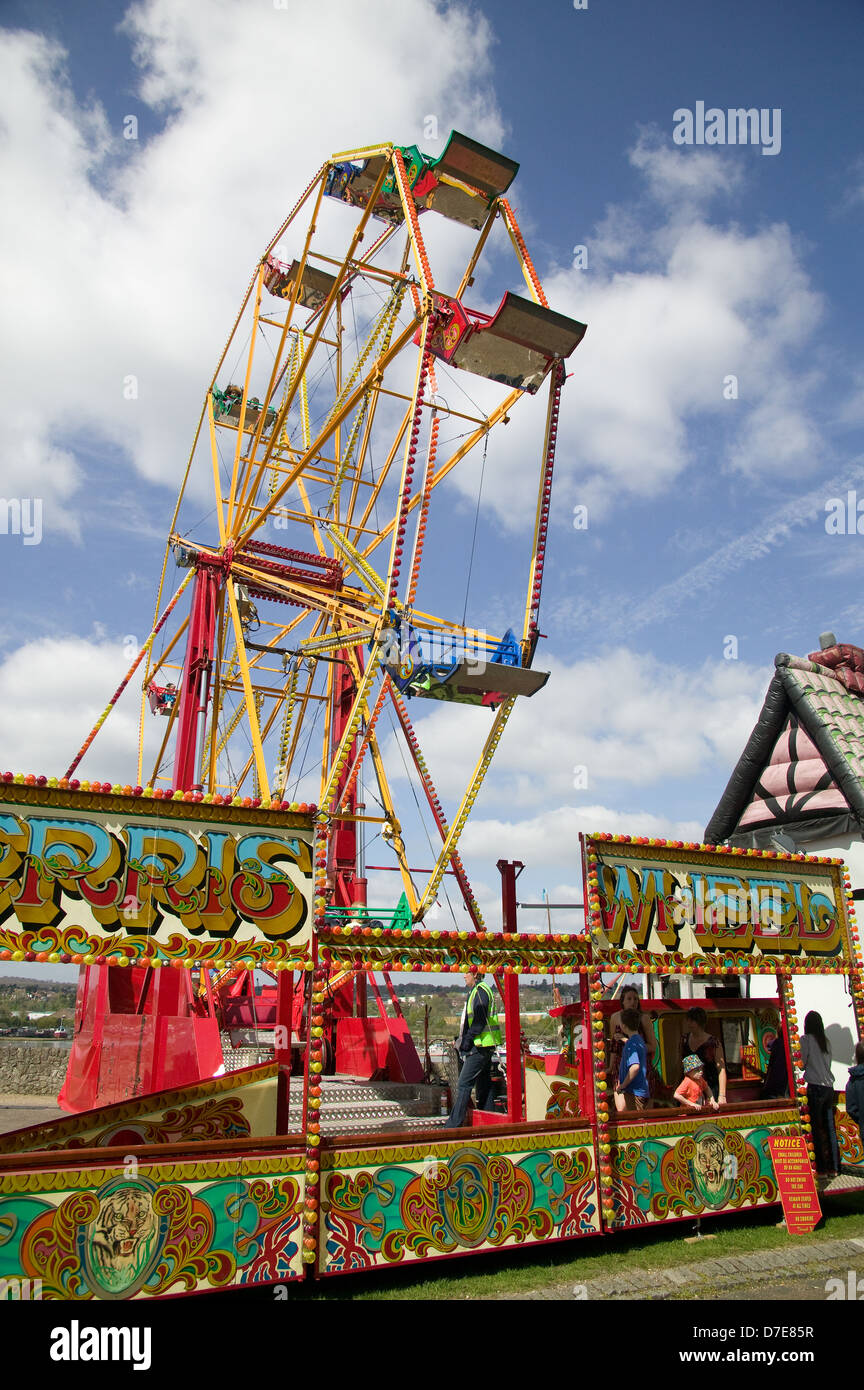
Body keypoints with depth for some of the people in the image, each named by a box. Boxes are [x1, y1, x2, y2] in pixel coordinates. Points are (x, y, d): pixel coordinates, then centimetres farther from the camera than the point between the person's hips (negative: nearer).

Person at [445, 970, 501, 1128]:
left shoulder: (481, 991, -13)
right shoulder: (475, 991, 18)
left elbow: (480, 1020, -20)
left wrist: (468, 1038, -17)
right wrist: (464, 1039, 18)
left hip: (480, 1045, -10)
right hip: (483, 1046, 10)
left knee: (464, 1084, -10)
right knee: (484, 1084, 11)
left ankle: (453, 1126, -10)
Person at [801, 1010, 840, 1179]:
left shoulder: (806, 1039, -7)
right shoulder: (826, 1041, 11)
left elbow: (802, 1063, -9)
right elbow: (828, 1064, 17)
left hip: (815, 1087, -6)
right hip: (829, 1086, 6)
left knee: (817, 1129, -2)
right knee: (830, 1128, 9)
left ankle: (822, 1169, -2)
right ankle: (833, 1168, 12)